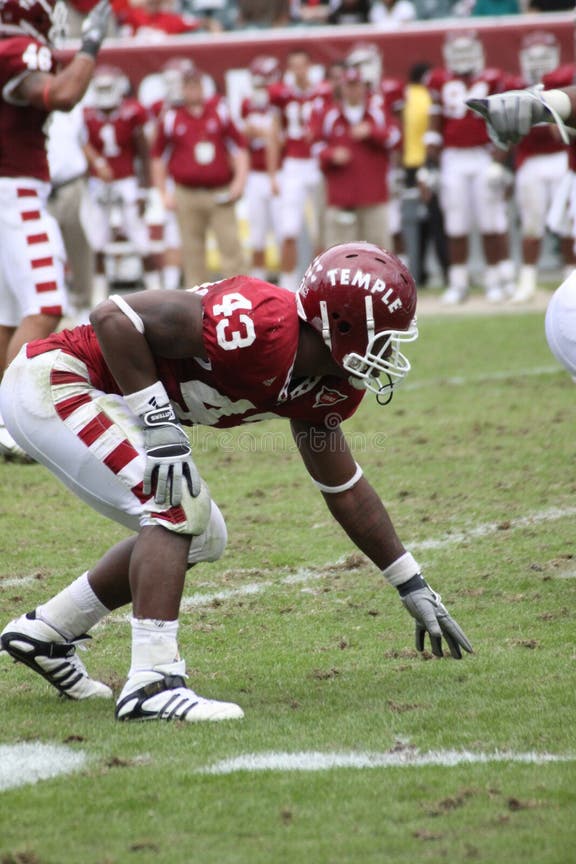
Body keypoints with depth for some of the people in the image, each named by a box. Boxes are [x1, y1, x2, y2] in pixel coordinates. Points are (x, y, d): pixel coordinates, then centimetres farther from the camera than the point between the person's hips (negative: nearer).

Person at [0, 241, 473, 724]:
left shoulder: (324, 388, 0)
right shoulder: (260, 326, -29)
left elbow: (344, 488, 13)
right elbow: (113, 316, -29)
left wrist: (413, 586, 15)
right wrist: (158, 423, -28)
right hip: (53, 381, -10)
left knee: (201, 538, 13)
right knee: (178, 505, -21)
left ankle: (45, 633, 25)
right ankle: (151, 683, -21)